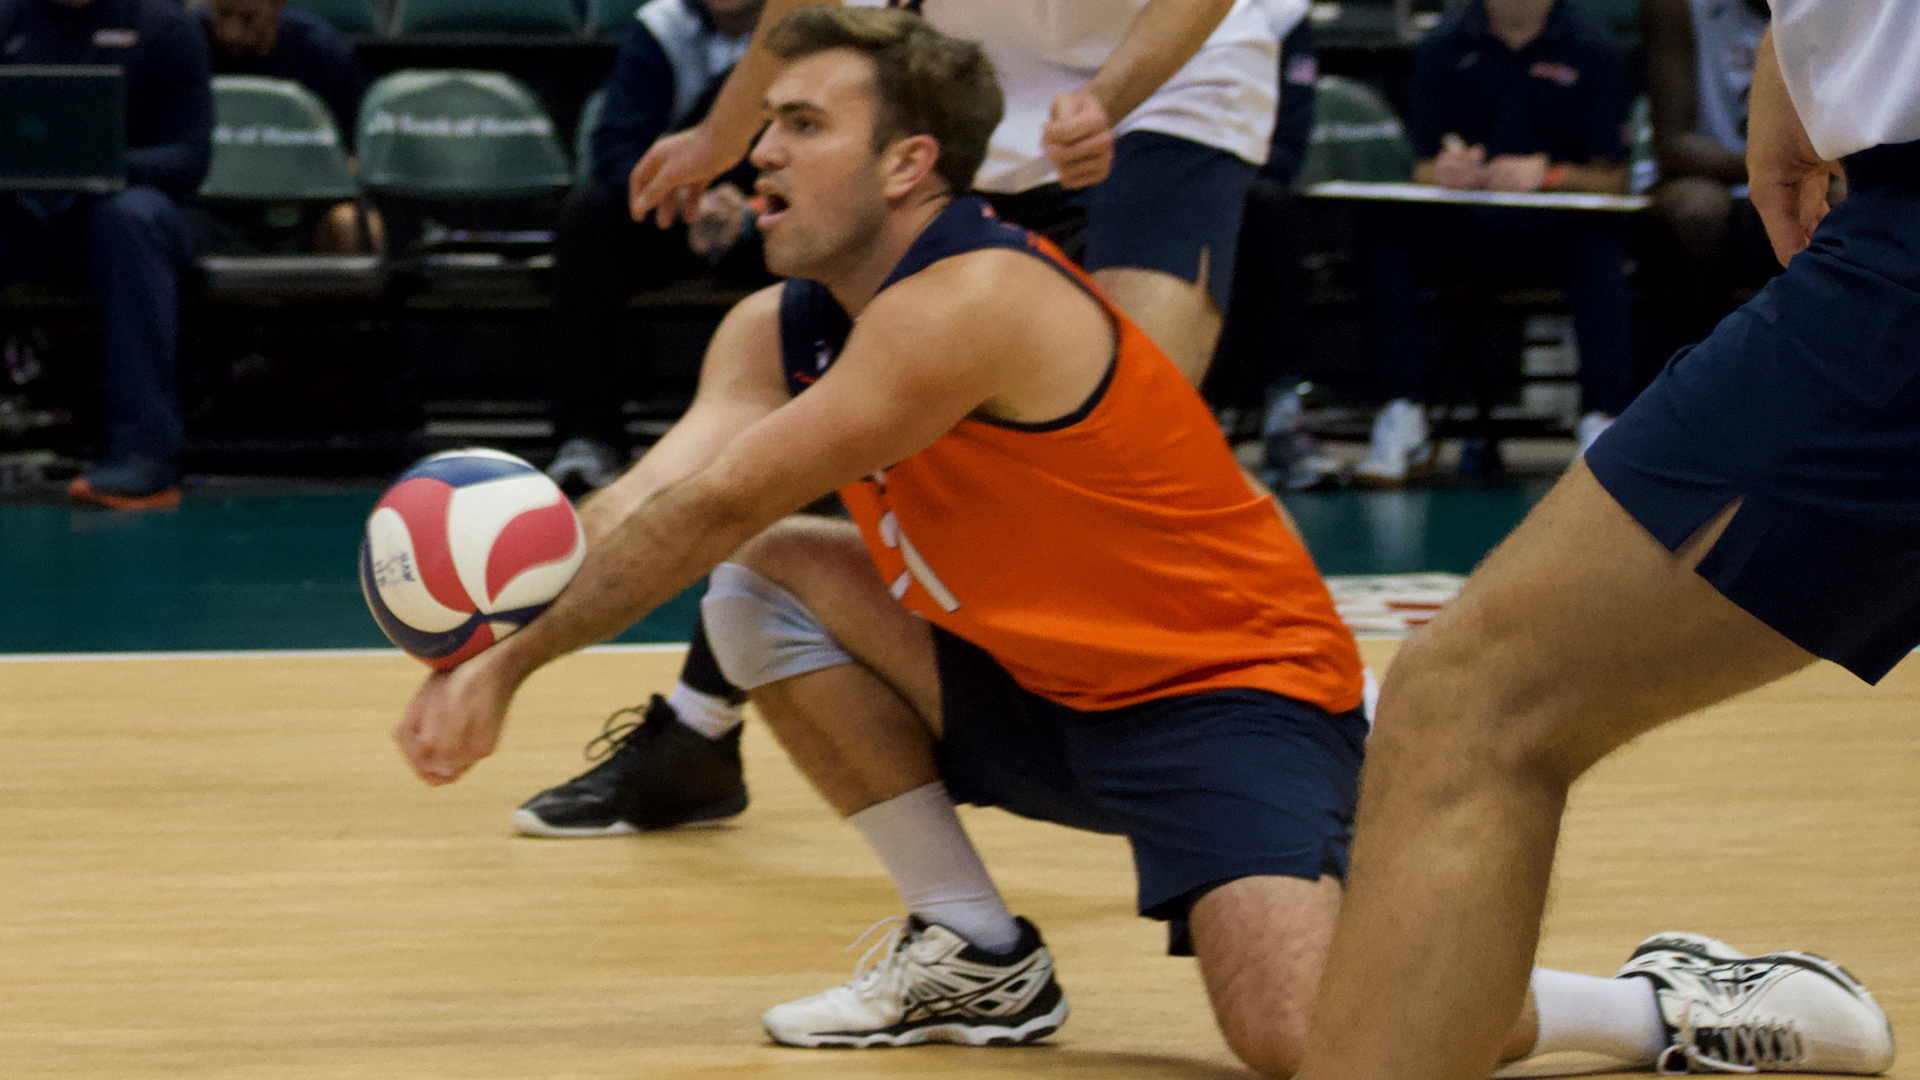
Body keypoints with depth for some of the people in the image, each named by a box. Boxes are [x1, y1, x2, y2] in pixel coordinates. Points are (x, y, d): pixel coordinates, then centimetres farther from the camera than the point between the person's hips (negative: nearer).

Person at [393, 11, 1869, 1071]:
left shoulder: (970, 302, -25)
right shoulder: (778, 328, 4)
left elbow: (714, 506, -25)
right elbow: (652, 503, -11)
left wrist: (513, 661, -19)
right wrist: (495, 638, -30)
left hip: (1234, 689, -9)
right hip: (1043, 695, 9)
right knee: (763, 588, -4)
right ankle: (977, 958, 6)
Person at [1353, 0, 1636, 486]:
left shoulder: (1593, 48, 0)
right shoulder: (1443, 45, 6)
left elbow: (1613, 179, -4)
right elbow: (1424, 168, 6)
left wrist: (1548, 172, -24)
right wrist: (1444, 172, -19)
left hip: (1557, 227, -2)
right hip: (1465, 225, 2)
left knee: (1599, 240, -36)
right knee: (1383, 227, -26)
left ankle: (1602, 422, -39)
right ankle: (1402, 420, -29)